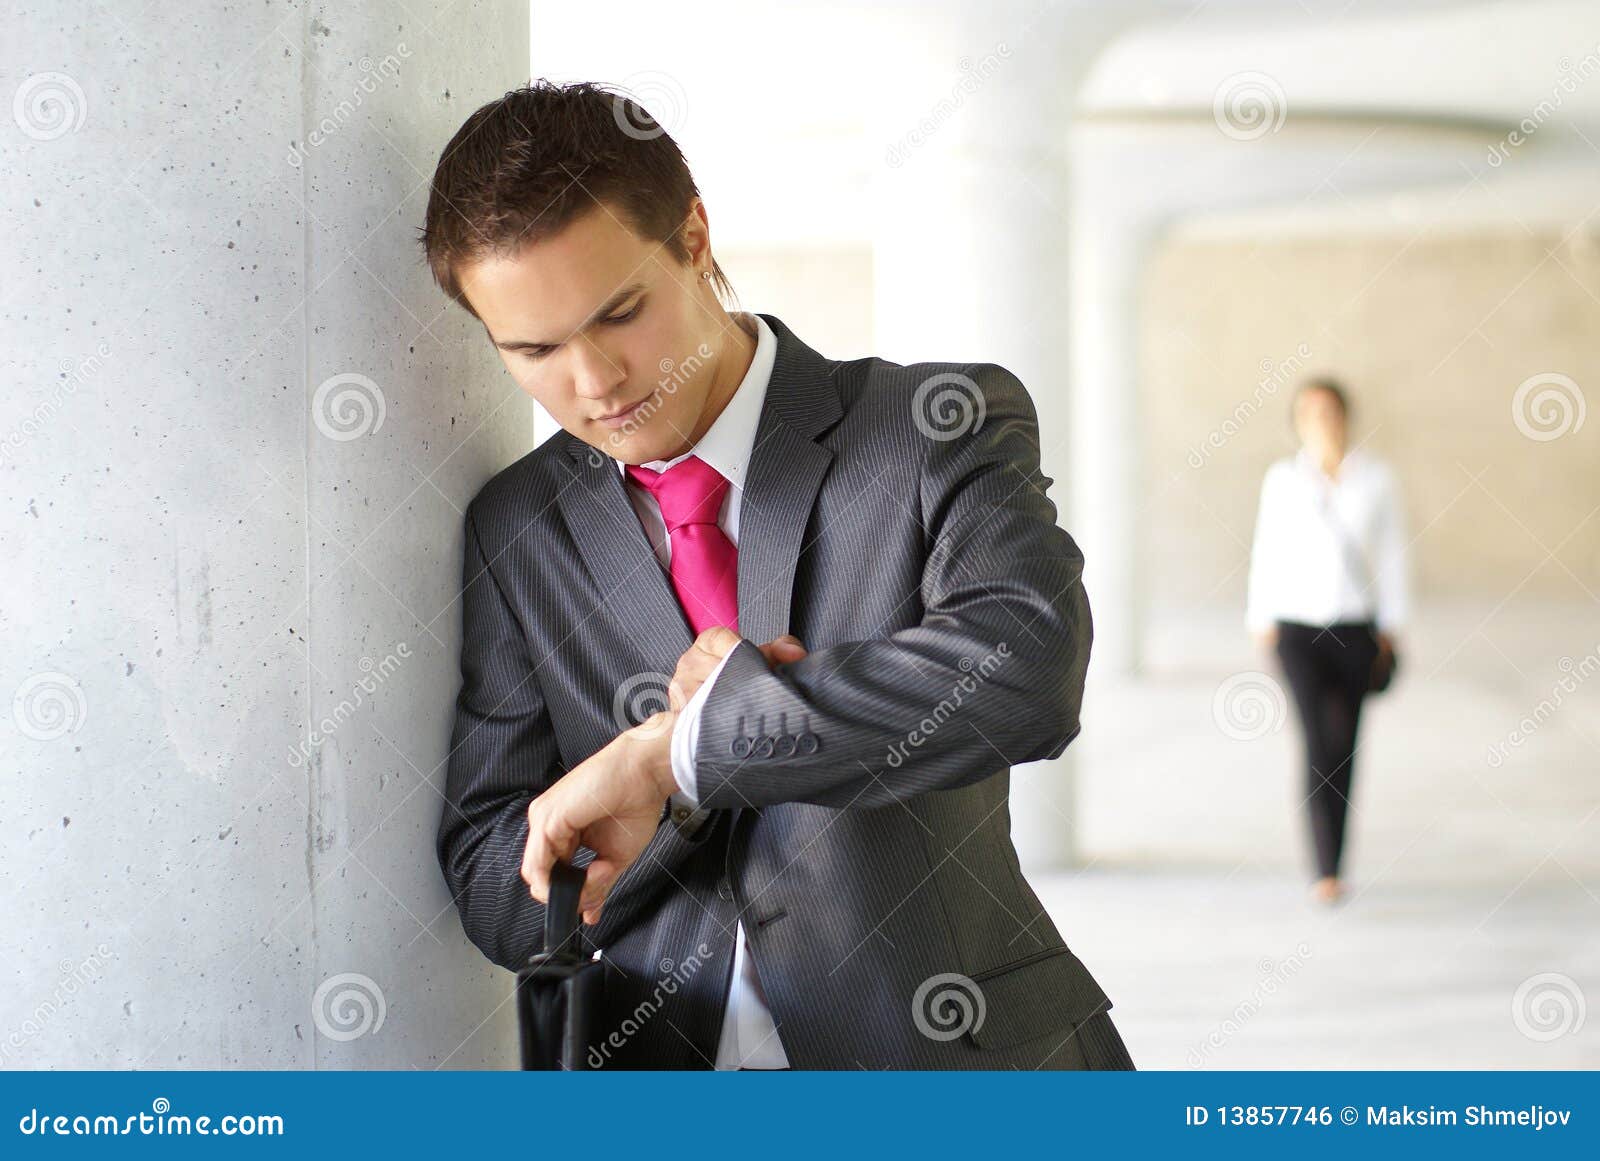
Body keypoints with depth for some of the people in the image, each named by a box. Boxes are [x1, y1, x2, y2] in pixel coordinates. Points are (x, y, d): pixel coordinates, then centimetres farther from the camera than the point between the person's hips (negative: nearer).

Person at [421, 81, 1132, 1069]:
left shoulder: (943, 428, -2)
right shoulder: (516, 532, 7)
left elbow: (1028, 663, -21)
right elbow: (497, 899, 5)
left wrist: (672, 752, -20)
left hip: (953, 1063, -2)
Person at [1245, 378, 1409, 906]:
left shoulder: (1375, 477, -1)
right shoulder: (1282, 479, -1)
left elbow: (1392, 553, 5)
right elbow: (1267, 551, 6)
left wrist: (1390, 625, 4)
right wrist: (1262, 621, 6)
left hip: (1355, 628, 2)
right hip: (1297, 625, -2)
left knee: (1345, 747, 7)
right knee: (1318, 741, -14)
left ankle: (1331, 862, 24)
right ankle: (1326, 872, -15)